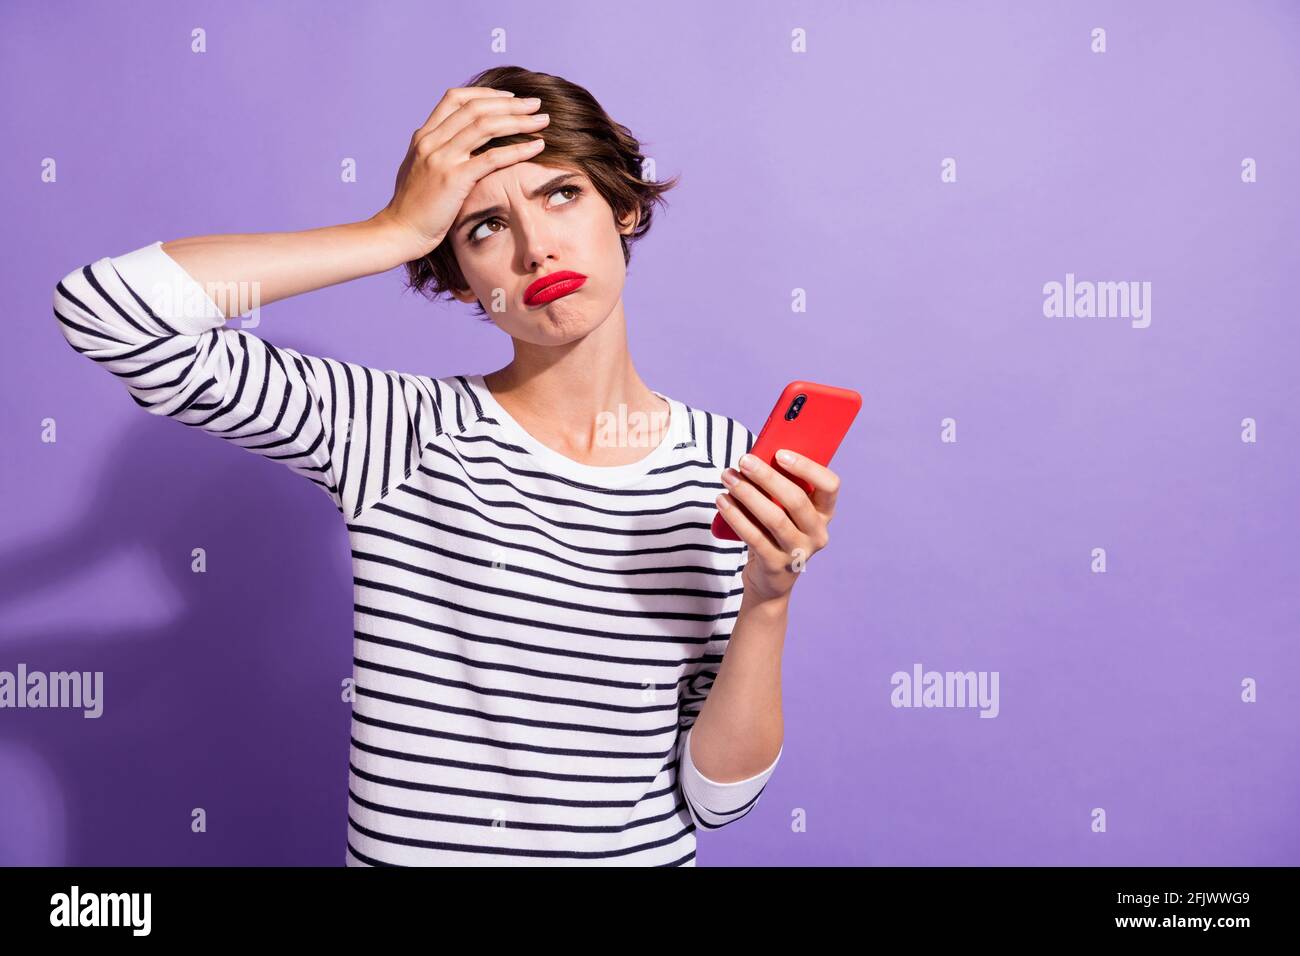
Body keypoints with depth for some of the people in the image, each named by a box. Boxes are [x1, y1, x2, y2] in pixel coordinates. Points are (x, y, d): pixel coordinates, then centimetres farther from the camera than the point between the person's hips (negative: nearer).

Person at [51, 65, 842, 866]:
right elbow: (107, 306, -19)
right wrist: (398, 229, -18)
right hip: (400, 846, 1)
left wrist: (768, 605, -22)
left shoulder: (726, 464, -6)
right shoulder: (402, 432, -10)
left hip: (646, 851, 0)